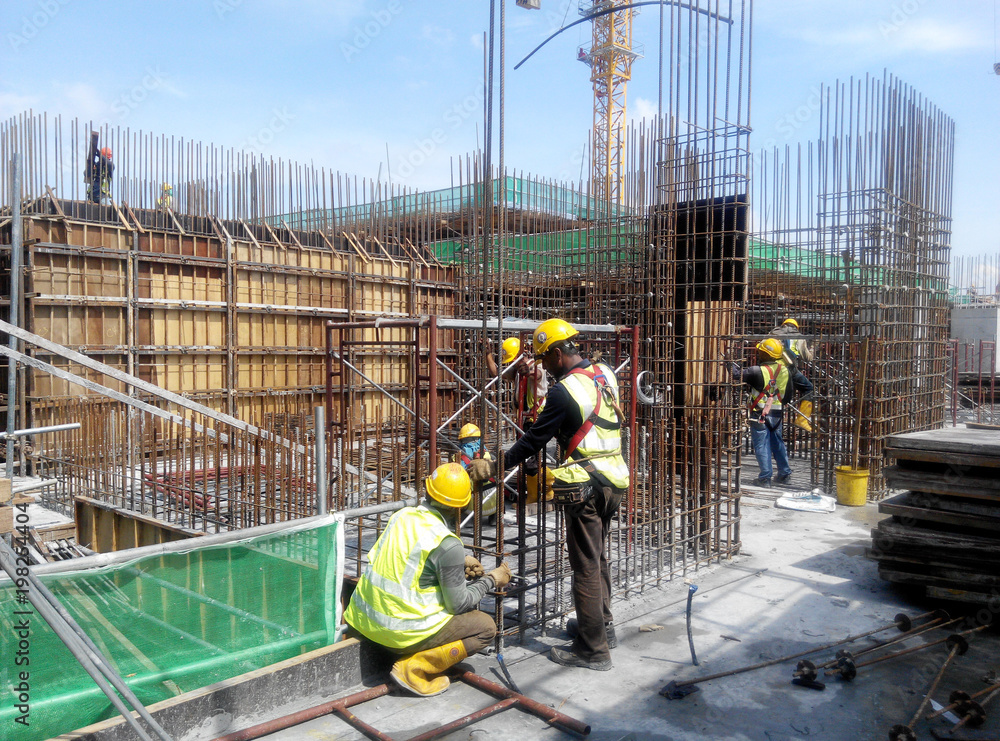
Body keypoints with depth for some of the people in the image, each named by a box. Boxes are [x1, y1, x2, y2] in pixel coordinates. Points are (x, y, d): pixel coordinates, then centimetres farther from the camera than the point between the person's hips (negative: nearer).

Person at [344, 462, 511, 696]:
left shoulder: (403, 515, 1)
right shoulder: (448, 545, -20)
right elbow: (459, 604, -11)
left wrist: (460, 561, 23)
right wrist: (491, 581, 5)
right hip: (401, 630, -8)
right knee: (486, 627, 5)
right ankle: (414, 669, -3)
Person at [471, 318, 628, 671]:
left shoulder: (564, 392, -18)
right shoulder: (605, 374, 6)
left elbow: (534, 440, -13)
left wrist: (494, 466, -3)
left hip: (584, 487, -9)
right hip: (614, 481, 9)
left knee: (585, 566, -1)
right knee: (598, 558, 21)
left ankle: (593, 649, 6)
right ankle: (603, 626, 34)